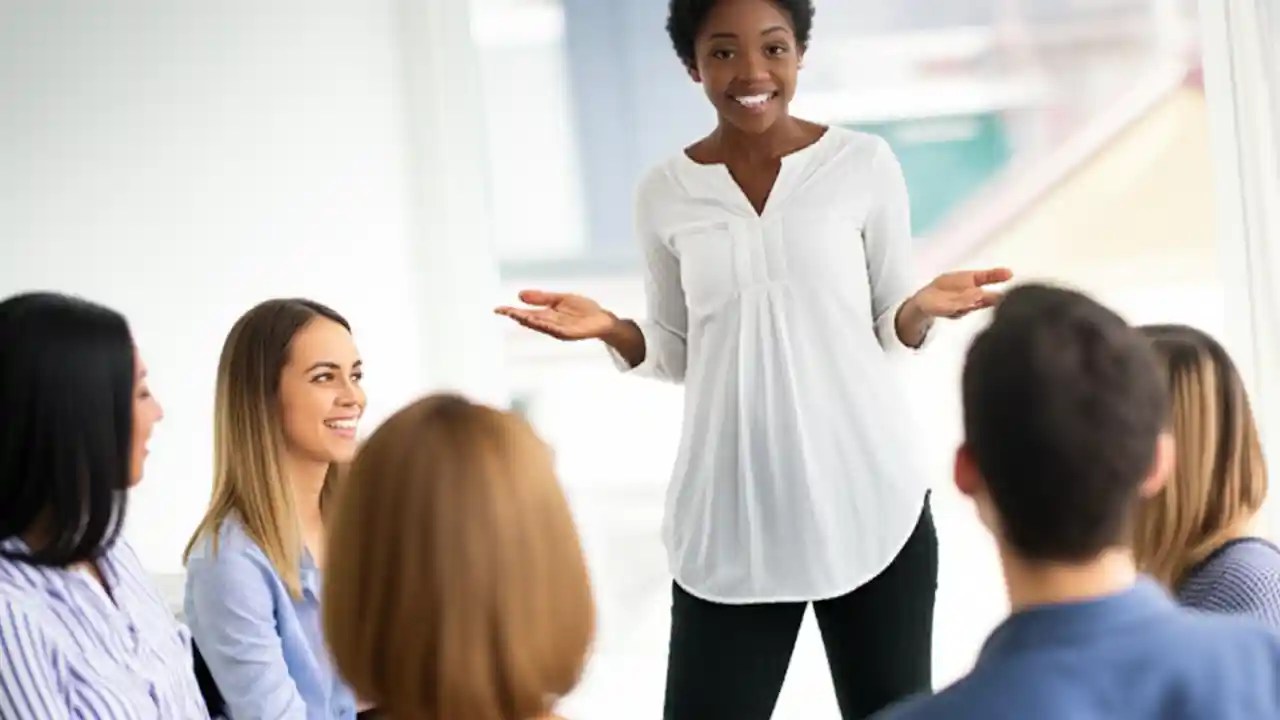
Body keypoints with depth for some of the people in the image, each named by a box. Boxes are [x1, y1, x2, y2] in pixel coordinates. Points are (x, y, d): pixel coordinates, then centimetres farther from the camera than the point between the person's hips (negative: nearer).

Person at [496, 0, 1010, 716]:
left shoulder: (863, 165, -2)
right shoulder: (667, 192, 2)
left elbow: (890, 332, 4)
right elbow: (675, 354, 11)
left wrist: (923, 308, -17)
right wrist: (610, 329, -8)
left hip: (868, 503, -1)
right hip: (728, 519, 1)